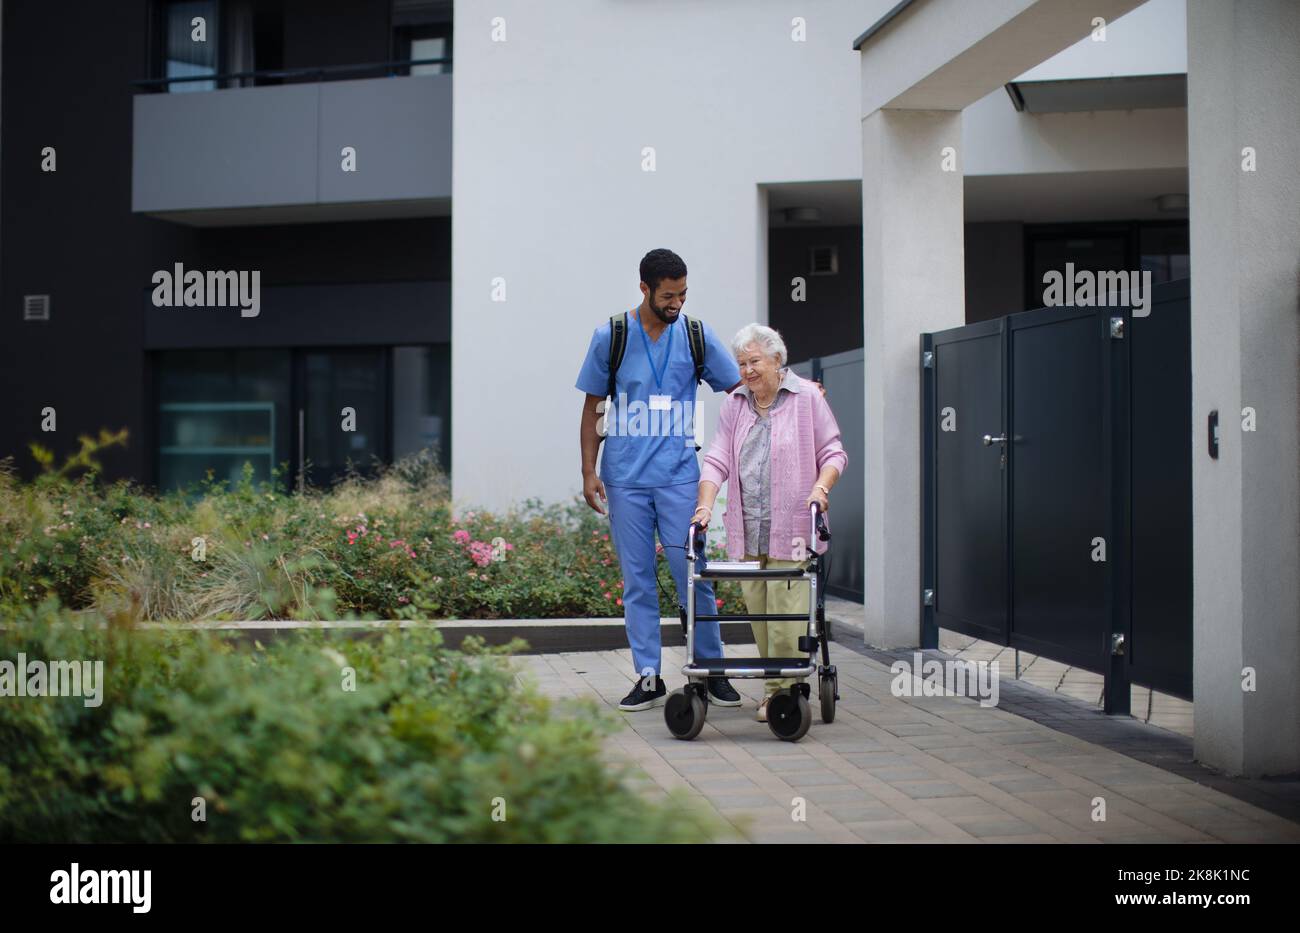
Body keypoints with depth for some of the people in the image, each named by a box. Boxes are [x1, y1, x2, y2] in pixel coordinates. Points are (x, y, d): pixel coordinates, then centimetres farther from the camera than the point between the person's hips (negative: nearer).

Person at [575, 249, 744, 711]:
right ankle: (648, 678, 11)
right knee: (637, 580, 5)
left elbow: (740, 390, 9)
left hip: (679, 476, 0)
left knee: (693, 573, -3)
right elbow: (592, 407, 7)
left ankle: (712, 670, 9)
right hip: (625, 478, 0)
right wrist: (589, 472, 2)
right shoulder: (610, 337, 2)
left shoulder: (696, 335, 3)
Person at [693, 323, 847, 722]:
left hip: (790, 530, -4)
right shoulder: (734, 405, 12)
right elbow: (717, 459, 6)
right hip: (746, 531, 4)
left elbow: (833, 453, 4)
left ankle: (782, 689, -3)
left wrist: (821, 486, -14)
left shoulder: (807, 397, 1)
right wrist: (705, 505, -7)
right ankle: (774, 686, 13)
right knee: (757, 610, 4)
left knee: (786, 613, -10)